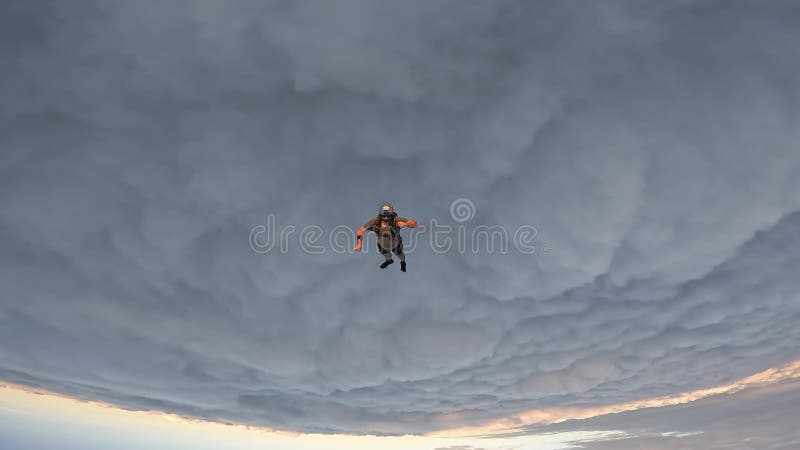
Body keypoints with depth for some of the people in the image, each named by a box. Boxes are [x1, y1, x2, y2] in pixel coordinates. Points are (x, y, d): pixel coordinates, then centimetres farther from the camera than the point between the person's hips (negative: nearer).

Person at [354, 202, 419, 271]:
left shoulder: (396, 220, -44)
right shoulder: (375, 221, -38)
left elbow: (416, 224, -43)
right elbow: (360, 231, -33)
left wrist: (405, 224, -63)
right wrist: (359, 243, -48)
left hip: (395, 244, -2)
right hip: (382, 245, 2)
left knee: (399, 253, 33)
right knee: (384, 252, 36)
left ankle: (403, 262, 70)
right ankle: (389, 260, 73)